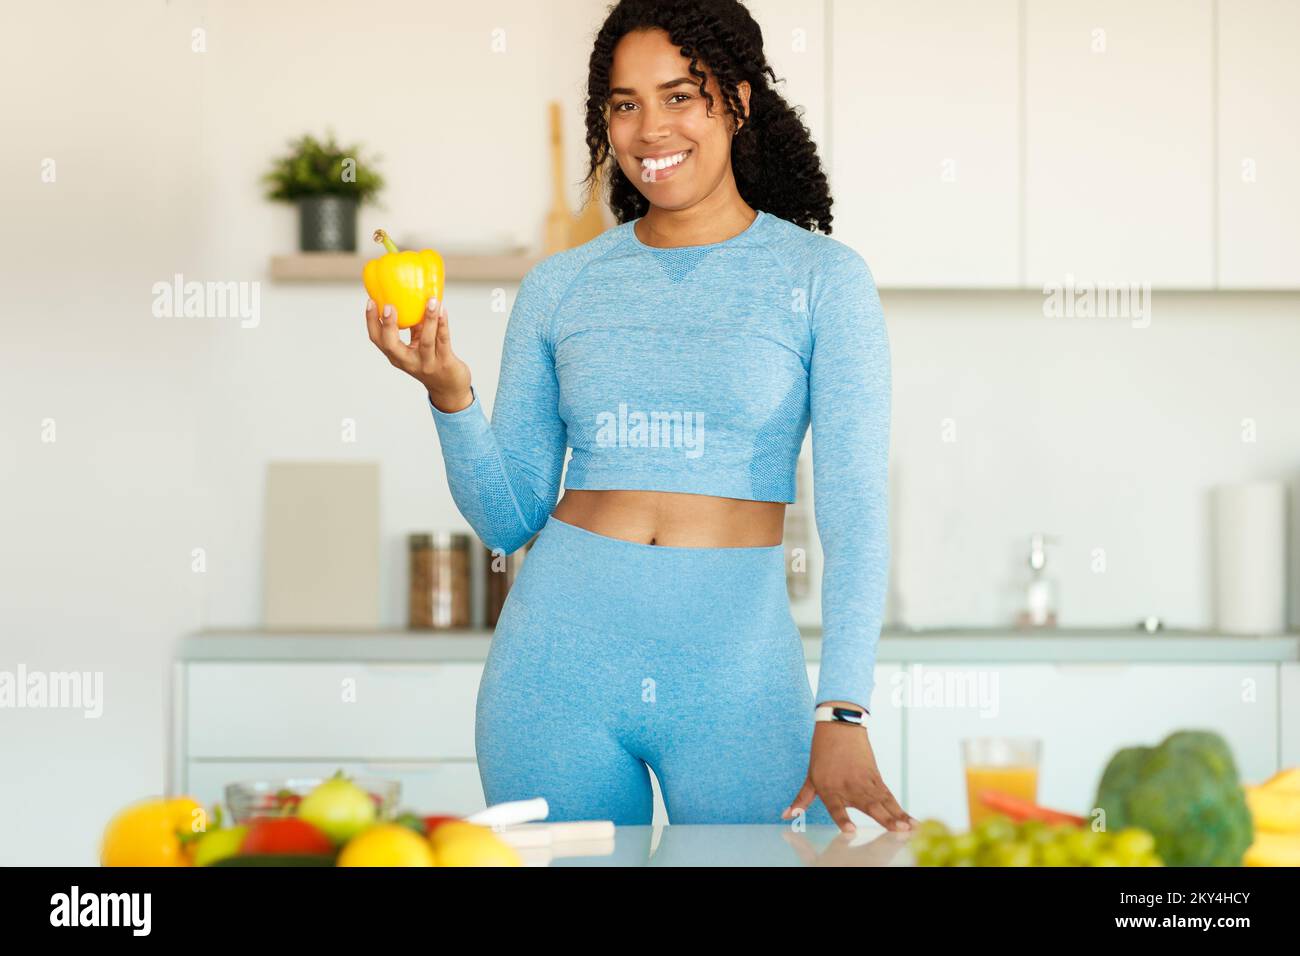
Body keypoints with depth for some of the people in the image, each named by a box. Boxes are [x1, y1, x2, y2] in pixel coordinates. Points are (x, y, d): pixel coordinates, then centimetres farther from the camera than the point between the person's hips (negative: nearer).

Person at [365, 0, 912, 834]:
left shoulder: (822, 279, 0)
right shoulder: (561, 287, 8)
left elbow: (855, 508, -8)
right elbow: (509, 520, 10)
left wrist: (843, 715, -18)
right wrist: (450, 394, -8)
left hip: (738, 664, -2)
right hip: (562, 655, 2)